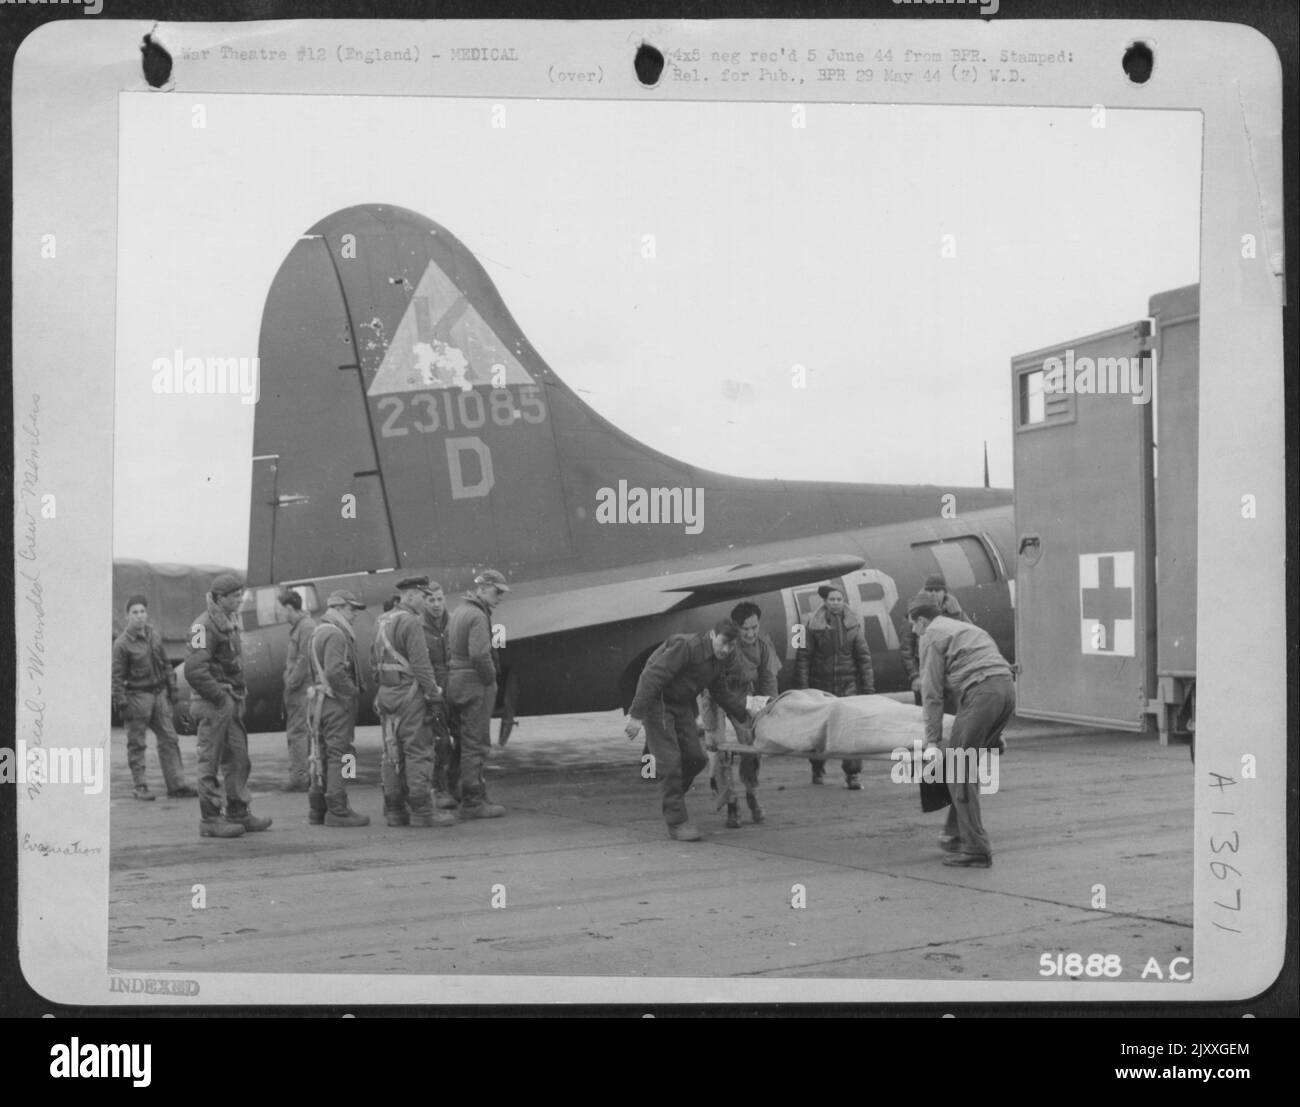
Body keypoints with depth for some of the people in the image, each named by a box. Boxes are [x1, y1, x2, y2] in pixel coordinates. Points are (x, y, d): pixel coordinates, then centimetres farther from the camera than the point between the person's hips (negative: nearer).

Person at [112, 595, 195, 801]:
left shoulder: (154, 636, 8)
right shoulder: (122, 643, -10)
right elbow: (117, 676, -10)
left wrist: (172, 687, 14)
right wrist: (121, 703, -14)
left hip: (159, 693, 6)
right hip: (137, 696, -6)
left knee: (169, 739, 5)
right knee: (136, 743, 2)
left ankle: (176, 785, 9)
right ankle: (141, 786, 9)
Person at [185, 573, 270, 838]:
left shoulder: (228, 623, 15)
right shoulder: (205, 625, -16)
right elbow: (195, 670, -23)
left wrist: (238, 696, 14)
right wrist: (219, 698, -18)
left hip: (231, 703, 9)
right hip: (213, 704, -9)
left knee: (238, 759, 13)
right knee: (210, 762, -2)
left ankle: (238, 813, 22)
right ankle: (210, 820, 3)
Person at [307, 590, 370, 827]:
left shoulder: (318, 632, 18)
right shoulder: (335, 634, -14)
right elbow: (334, 672, -25)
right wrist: (353, 693, -14)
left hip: (320, 699, 10)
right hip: (337, 701, -10)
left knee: (322, 756, 13)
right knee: (339, 755, -8)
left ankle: (317, 809, 18)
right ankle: (337, 811, -8)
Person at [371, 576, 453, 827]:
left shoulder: (382, 622, 15)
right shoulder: (411, 622, -13)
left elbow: (374, 663, 18)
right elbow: (421, 664, -18)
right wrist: (435, 697, -15)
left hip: (386, 694, 9)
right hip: (410, 693, -9)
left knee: (392, 754, 10)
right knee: (419, 752, -5)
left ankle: (394, 811, 12)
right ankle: (422, 811, -5)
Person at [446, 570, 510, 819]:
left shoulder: (458, 612, 16)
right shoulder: (478, 616, -15)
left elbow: (448, 650, 17)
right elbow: (480, 655, -24)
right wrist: (491, 679, -12)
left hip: (455, 682, 10)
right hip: (475, 685, -10)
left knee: (469, 742, 15)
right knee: (474, 743, -5)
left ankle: (478, 795, 21)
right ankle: (472, 802, -3)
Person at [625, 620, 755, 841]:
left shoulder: (720, 661, 1)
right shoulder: (687, 646, -26)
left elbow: (722, 693, 18)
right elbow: (651, 677, -29)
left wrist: (745, 715, 16)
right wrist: (636, 715, -31)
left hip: (682, 704, 8)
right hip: (658, 702, -8)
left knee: (695, 758, 3)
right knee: (670, 761, -11)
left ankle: (672, 799, 27)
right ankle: (677, 822, -5)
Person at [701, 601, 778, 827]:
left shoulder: (763, 642, -19)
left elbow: (768, 679, -7)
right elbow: (711, 689, -34)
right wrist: (711, 730, -36)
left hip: (743, 692, 4)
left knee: (750, 744, -6)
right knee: (719, 749, -12)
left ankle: (752, 795, 16)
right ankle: (730, 804, 0)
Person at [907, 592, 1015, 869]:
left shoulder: (932, 636, 8)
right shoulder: (967, 628, 33)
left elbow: (932, 691, 2)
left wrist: (932, 739, 4)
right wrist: (993, 734, 33)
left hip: (981, 693, -8)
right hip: (1007, 688, 9)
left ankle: (975, 849, -7)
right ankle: (956, 835, 23)